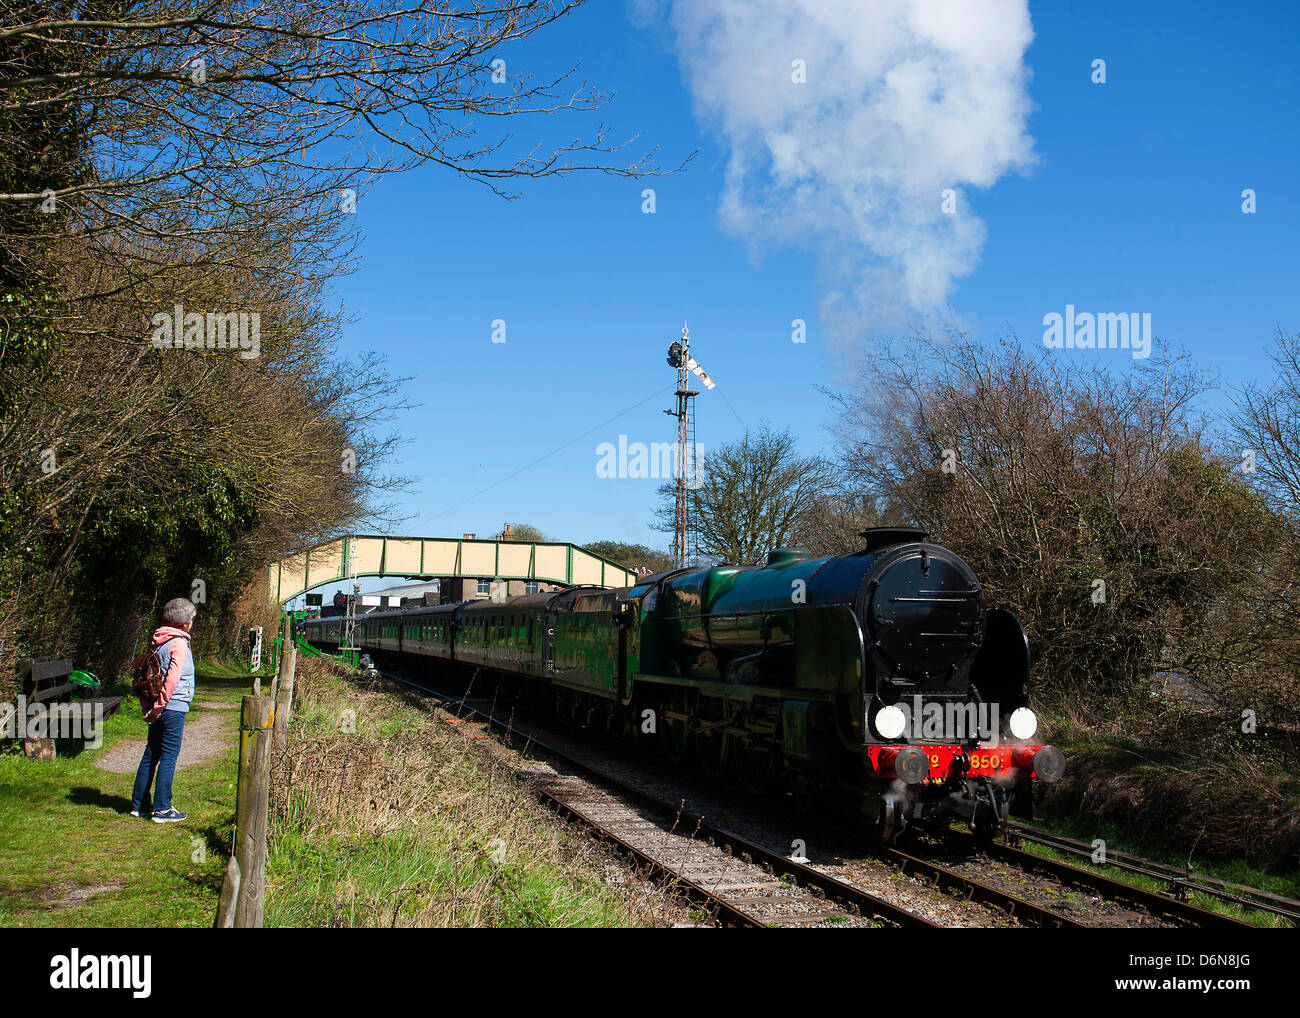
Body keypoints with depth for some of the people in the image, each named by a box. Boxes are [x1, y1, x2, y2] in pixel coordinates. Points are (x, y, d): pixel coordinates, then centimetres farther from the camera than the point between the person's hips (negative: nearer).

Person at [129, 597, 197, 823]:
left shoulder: (156, 641, 11)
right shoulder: (179, 644, -14)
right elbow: (172, 678, -22)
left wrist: (147, 706, 14)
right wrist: (159, 706, -15)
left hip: (156, 709, 8)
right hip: (174, 708, -8)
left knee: (151, 754, 15)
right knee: (168, 757, -3)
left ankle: (139, 804, 21)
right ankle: (162, 809, -1)